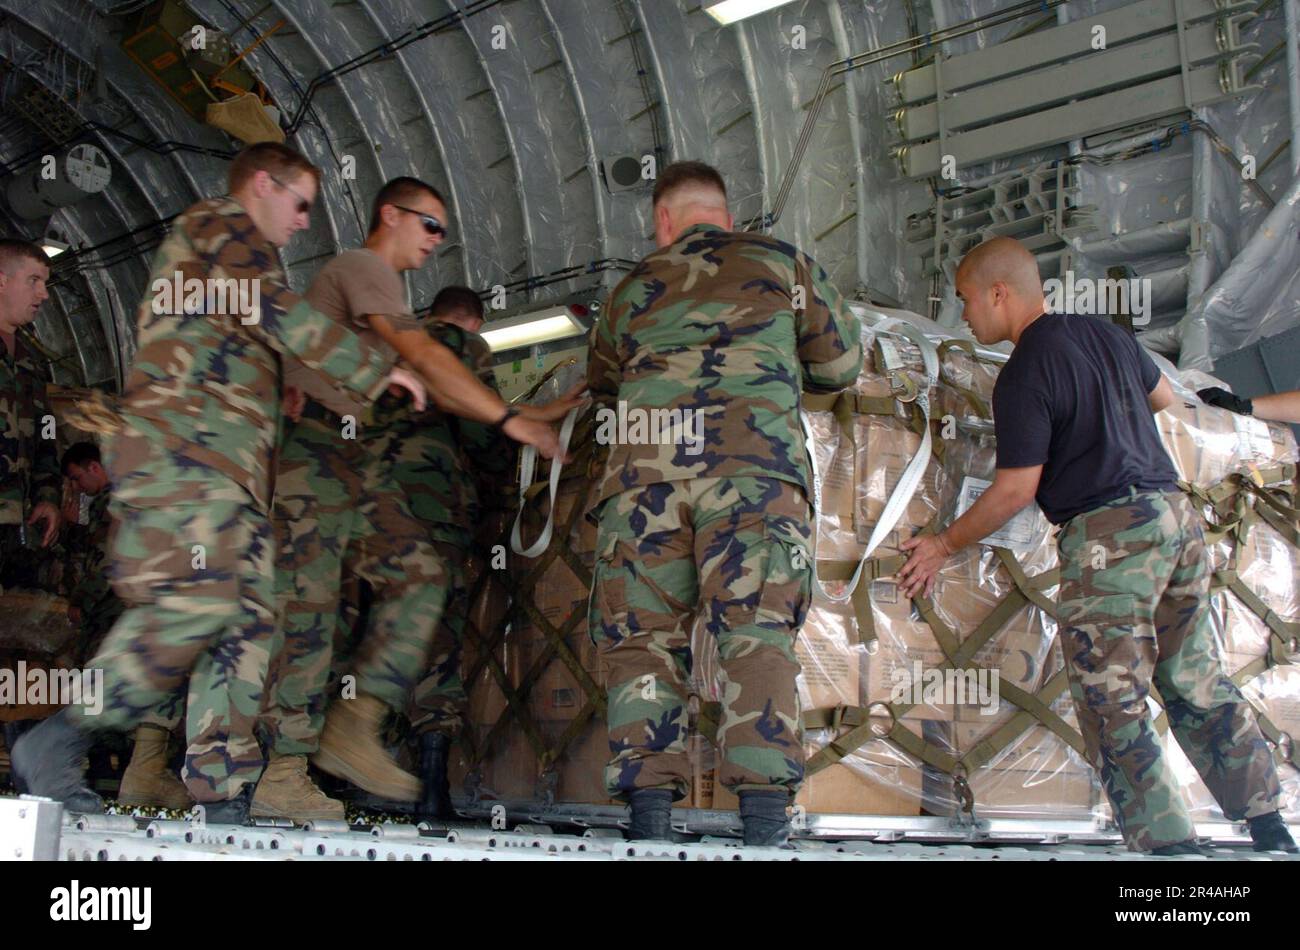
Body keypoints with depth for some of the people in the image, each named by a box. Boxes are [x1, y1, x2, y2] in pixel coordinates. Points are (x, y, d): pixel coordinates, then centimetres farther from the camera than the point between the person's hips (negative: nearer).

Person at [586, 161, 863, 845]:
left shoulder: (633, 287, 25)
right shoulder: (783, 263, 21)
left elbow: (603, 385, 36)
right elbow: (841, 363, 25)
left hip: (644, 465, 1)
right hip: (753, 461, -1)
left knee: (644, 637, 3)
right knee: (757, 633, -5)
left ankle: (648, 801, -6)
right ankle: (764, 810, -15)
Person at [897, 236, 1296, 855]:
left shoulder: (1024, 374, -11)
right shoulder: (1108, 334, 12)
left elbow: (1016, 489, -11)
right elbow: (1163, 397, 30)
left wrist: (944, 545, 0)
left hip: (1110, 534, -8)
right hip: (1176, 514, 8)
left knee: (1113, 710, -1)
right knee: (1197, 685, 16)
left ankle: (1170, 844, -3)